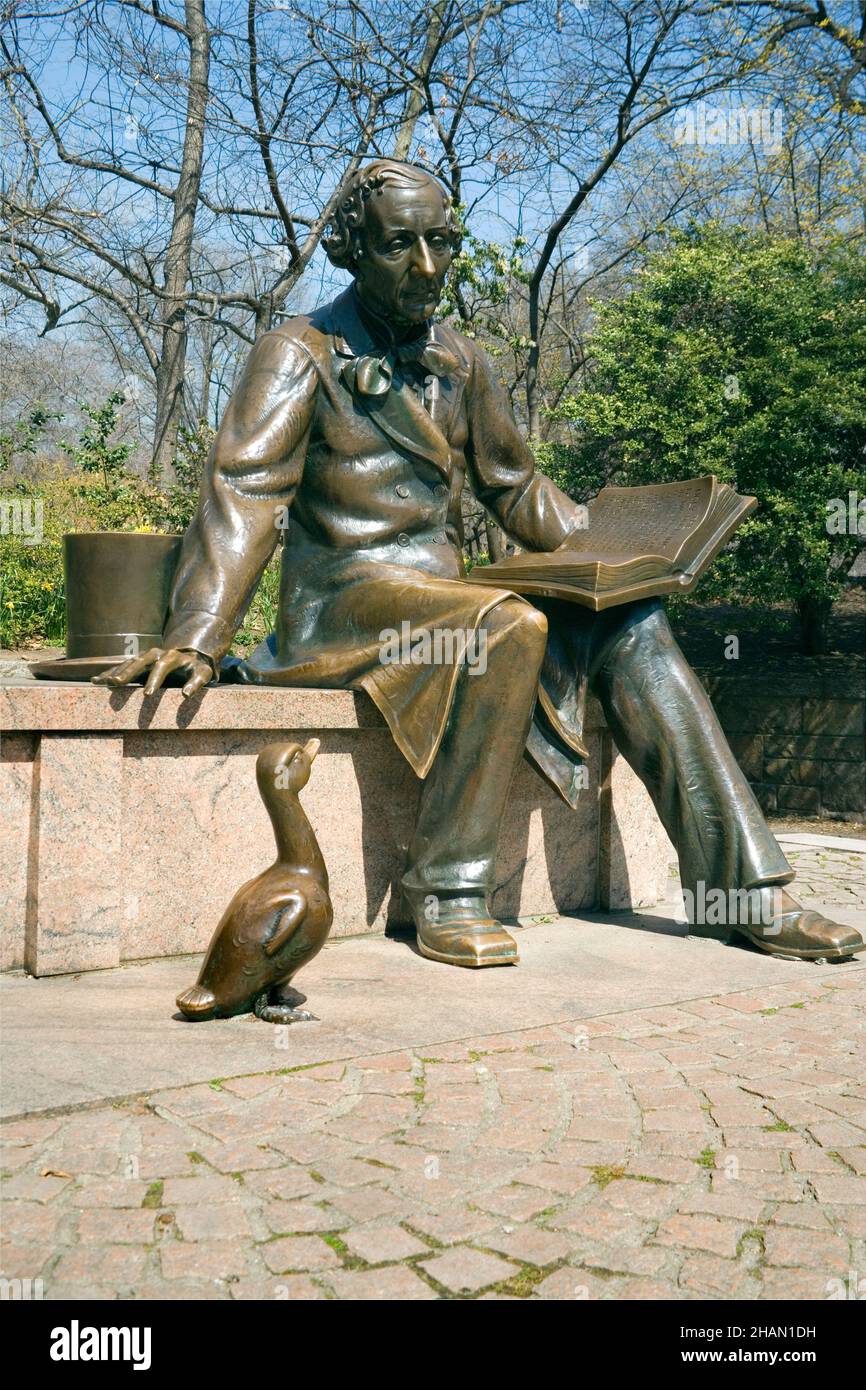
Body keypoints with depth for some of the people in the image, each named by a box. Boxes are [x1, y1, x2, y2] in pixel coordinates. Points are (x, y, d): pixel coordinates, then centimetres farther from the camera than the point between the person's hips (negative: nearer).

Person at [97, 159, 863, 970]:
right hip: (346, 600, -6)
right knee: (509, 626, -33)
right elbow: (242, 494, -13)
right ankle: (445, 895, -23)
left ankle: (748, 890, -11)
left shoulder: (457, 362, 16)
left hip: (446, 595, 6)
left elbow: (516, 489, 23)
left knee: (628, 626, -10)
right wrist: (195, 641, -25)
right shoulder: (302, 355, -1)